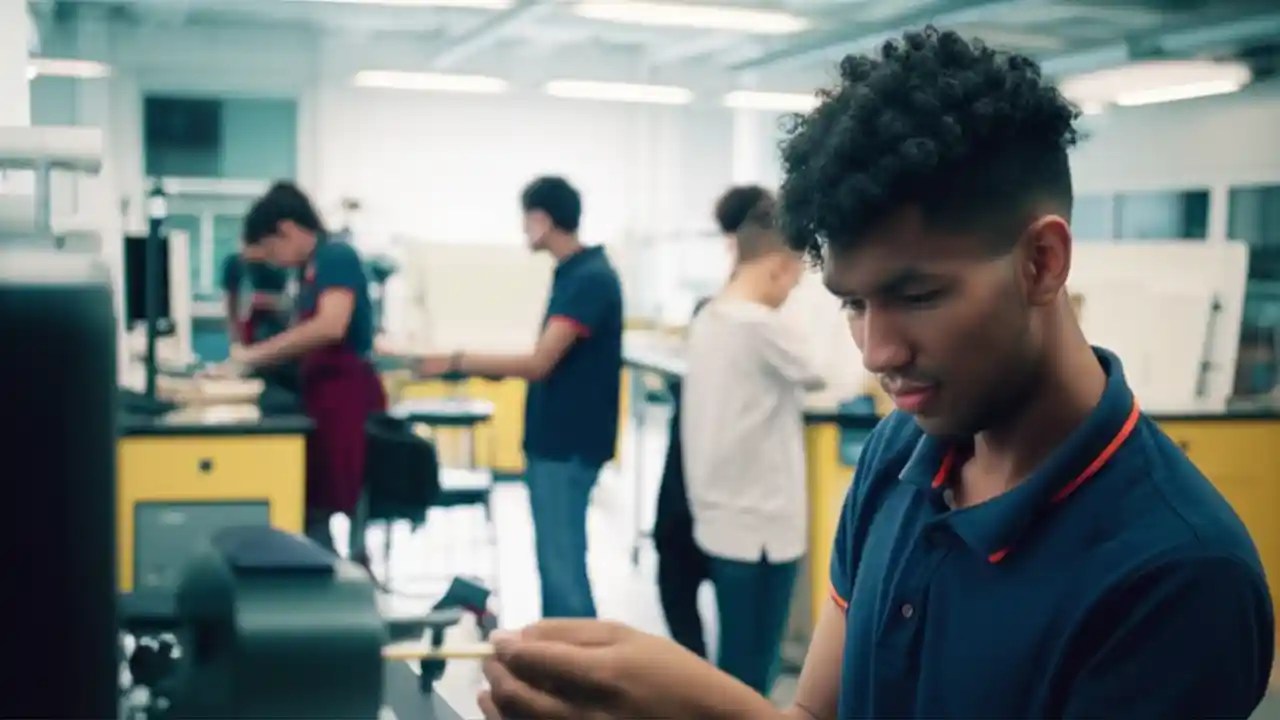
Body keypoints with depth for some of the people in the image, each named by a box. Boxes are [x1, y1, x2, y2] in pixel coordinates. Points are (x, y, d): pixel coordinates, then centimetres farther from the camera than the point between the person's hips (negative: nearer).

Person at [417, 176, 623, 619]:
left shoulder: (590, 278, -19)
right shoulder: (573, 273, 11)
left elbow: (540, 363, -23)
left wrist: (459, 362, -18)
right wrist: (482, 367, 18)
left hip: (569, 444, -10)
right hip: (554, 438, 10)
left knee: (562, 563, -6)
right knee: (555, 558, 15)